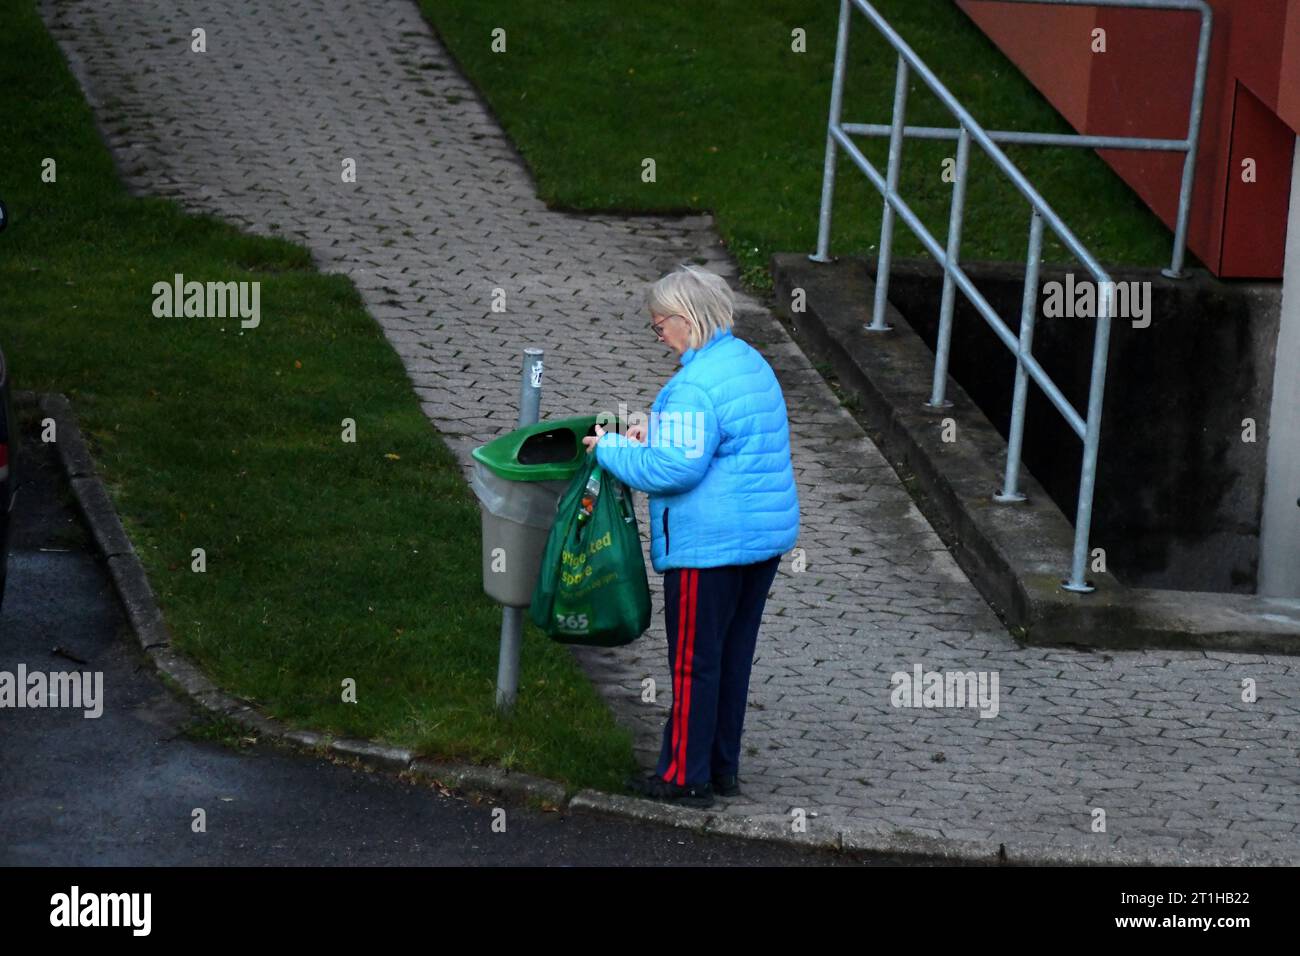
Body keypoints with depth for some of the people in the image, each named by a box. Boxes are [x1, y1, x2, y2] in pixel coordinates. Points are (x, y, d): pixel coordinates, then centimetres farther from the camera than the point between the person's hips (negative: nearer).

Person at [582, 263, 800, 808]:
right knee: (733, 657, 17)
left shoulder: (697, 385, -20)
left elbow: (675, 468, -24)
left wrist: (613, 451, -10)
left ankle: (687, 777, 5)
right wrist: (659, 435, 15)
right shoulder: (752, 365, 11)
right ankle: (723, 768, 25)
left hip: (709, 545, -9)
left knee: (693, 661, 0)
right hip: (766, 536, 10)